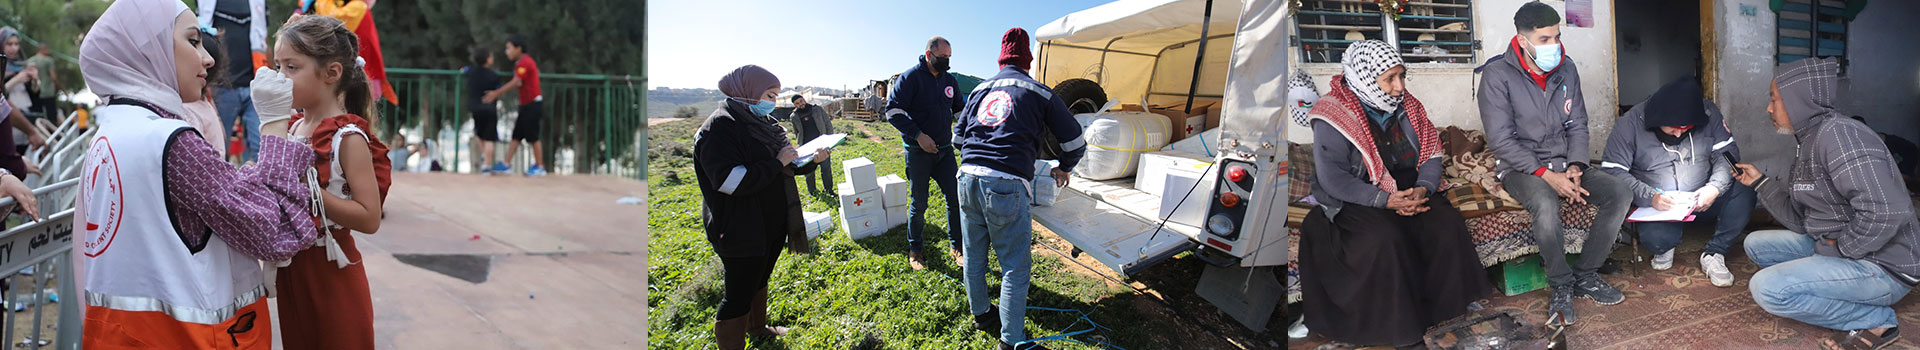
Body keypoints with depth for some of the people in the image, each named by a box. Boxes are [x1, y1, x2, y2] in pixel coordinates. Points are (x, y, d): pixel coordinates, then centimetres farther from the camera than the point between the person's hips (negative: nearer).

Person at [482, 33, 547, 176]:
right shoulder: (521, 63, 14)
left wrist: (496, 93, -25)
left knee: (533, 137, -2)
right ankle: (506, 165, 6)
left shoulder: (525, 62, -15)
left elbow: (515, 82, -23)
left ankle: (539, 167, 8)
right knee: (516, 135, 6)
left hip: (532, 105, -9)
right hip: (525, 105, 9)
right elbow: (518, 84, 12)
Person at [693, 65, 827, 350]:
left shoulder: (764, 123, 9)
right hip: (742, 230, -9)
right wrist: (777, 162, -25)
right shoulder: (720, 126, -20)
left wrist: (811, 160, 0)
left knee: (759, 279, 26)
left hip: (771, 224, 9)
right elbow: (729, 180, -30)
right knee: (739, 294, -3)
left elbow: (787, 167, 19)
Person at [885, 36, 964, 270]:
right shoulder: (911, 77, -11)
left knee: (955, 198, 3)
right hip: (918, 151, -5)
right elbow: (893, 111, -14)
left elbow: (959, 108, 22)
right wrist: (918, 134, -21)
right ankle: (915, 250, 20)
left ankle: (956, 246, 17)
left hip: (944, 149, 5)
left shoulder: (949, 80, 7)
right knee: (919, 204, 4)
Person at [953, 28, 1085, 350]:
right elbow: (1075, 142, 12)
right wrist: (1063, 169, 31)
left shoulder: (980, 91, 19)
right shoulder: (1040, 93, 6)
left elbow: (957, 136, 28)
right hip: (1006, 185, -5)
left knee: (974, 256, 20)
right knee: (1015, 267, 2)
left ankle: (980, 314, 38)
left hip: (968, 178, 5)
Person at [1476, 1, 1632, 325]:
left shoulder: (1566, 69, 5)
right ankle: (1561, 285, -15)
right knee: (1546, 204, -37)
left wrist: (1575, 168, -8)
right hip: (1522, 168, -6)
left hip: (1564, 165, 6)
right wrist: (1547, 175, -22)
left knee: (1620, 193, -16)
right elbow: (1501, 141, -17)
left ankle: (1585, 274, -3)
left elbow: (1577, 126, 10)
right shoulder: (1497, 75, -13)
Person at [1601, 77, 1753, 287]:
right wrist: (1650, 197, -28)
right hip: (1657, 205, -3)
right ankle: (1665, 247, 7)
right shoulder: (1631, 123, -13)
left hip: (1700, 201, 3)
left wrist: (1715, 187, -22)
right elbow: (1612, 170, -16)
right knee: (1655, 237, -33)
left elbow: (1727, 154, -2)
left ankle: (1713, 254, -8)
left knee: (1744, 194, -25)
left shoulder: (1708, 113, -5)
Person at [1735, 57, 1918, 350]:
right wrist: (1760, 181, 8)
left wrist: (1842, 248, -21)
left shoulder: (1838, 133, -22)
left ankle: (1876, 320, -8)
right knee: (1756, 244, 16)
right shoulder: (1809, 141, 11)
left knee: (1766, 288, -24)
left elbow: (1887, 211, -34)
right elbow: (1801, 220, 11)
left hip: (1882, 267, -10)